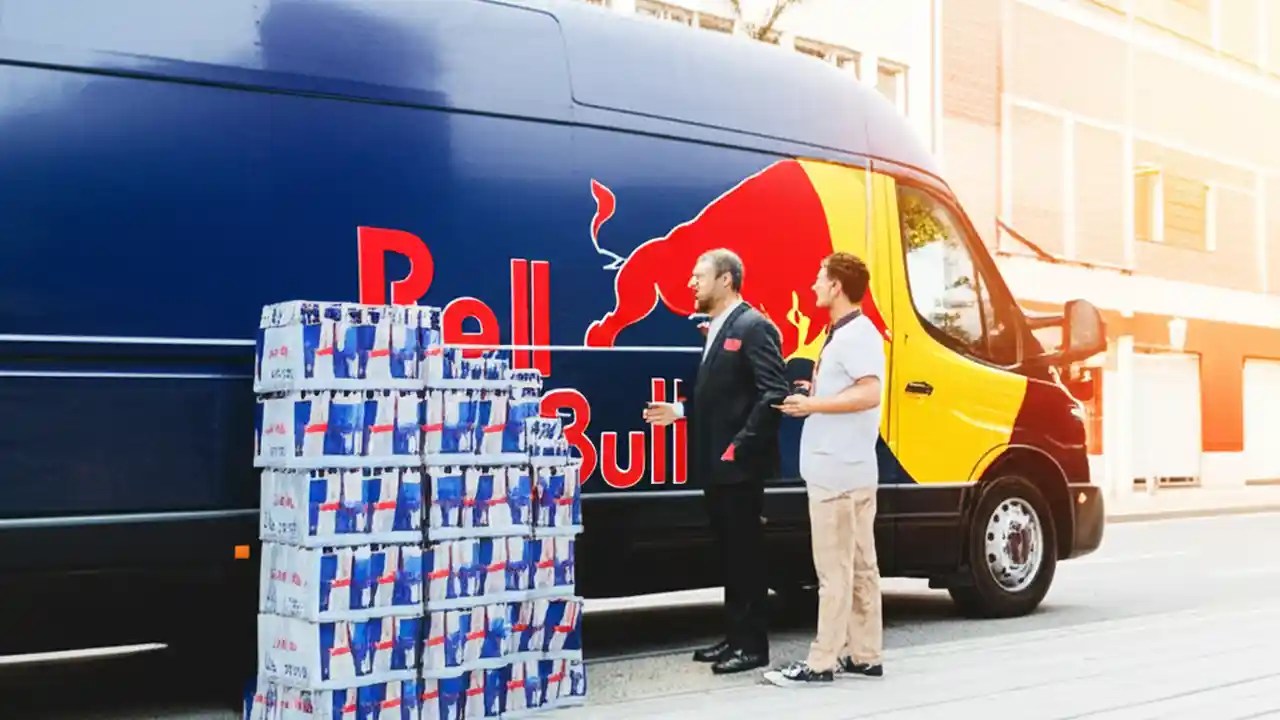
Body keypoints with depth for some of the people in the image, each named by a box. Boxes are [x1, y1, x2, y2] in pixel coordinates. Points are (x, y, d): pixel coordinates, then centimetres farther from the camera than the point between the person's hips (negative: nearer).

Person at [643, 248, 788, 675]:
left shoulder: (753, 327, -12)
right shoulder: (716, 329, 17)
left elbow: (774, 395, -19)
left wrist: (740, 445, -21)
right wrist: (680, 411, 7)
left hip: (740, 464, -9)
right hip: (715, 463, 9)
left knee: (746, 554, -1)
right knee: (729, 554, 14)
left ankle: (752, 644, 7)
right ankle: (735, 636, 23)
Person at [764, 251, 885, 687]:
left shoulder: (857, 334, -13)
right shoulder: (842, 334, 18)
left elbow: (869, 394, -24)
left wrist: (812, 405, -18)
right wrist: (813, 395, 9)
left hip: (838, 471, -10)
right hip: (841, 468, 10)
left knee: (834, 570, -6)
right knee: (858, 566, 12)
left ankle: (822, 661, -2)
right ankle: (864, 655, 18)